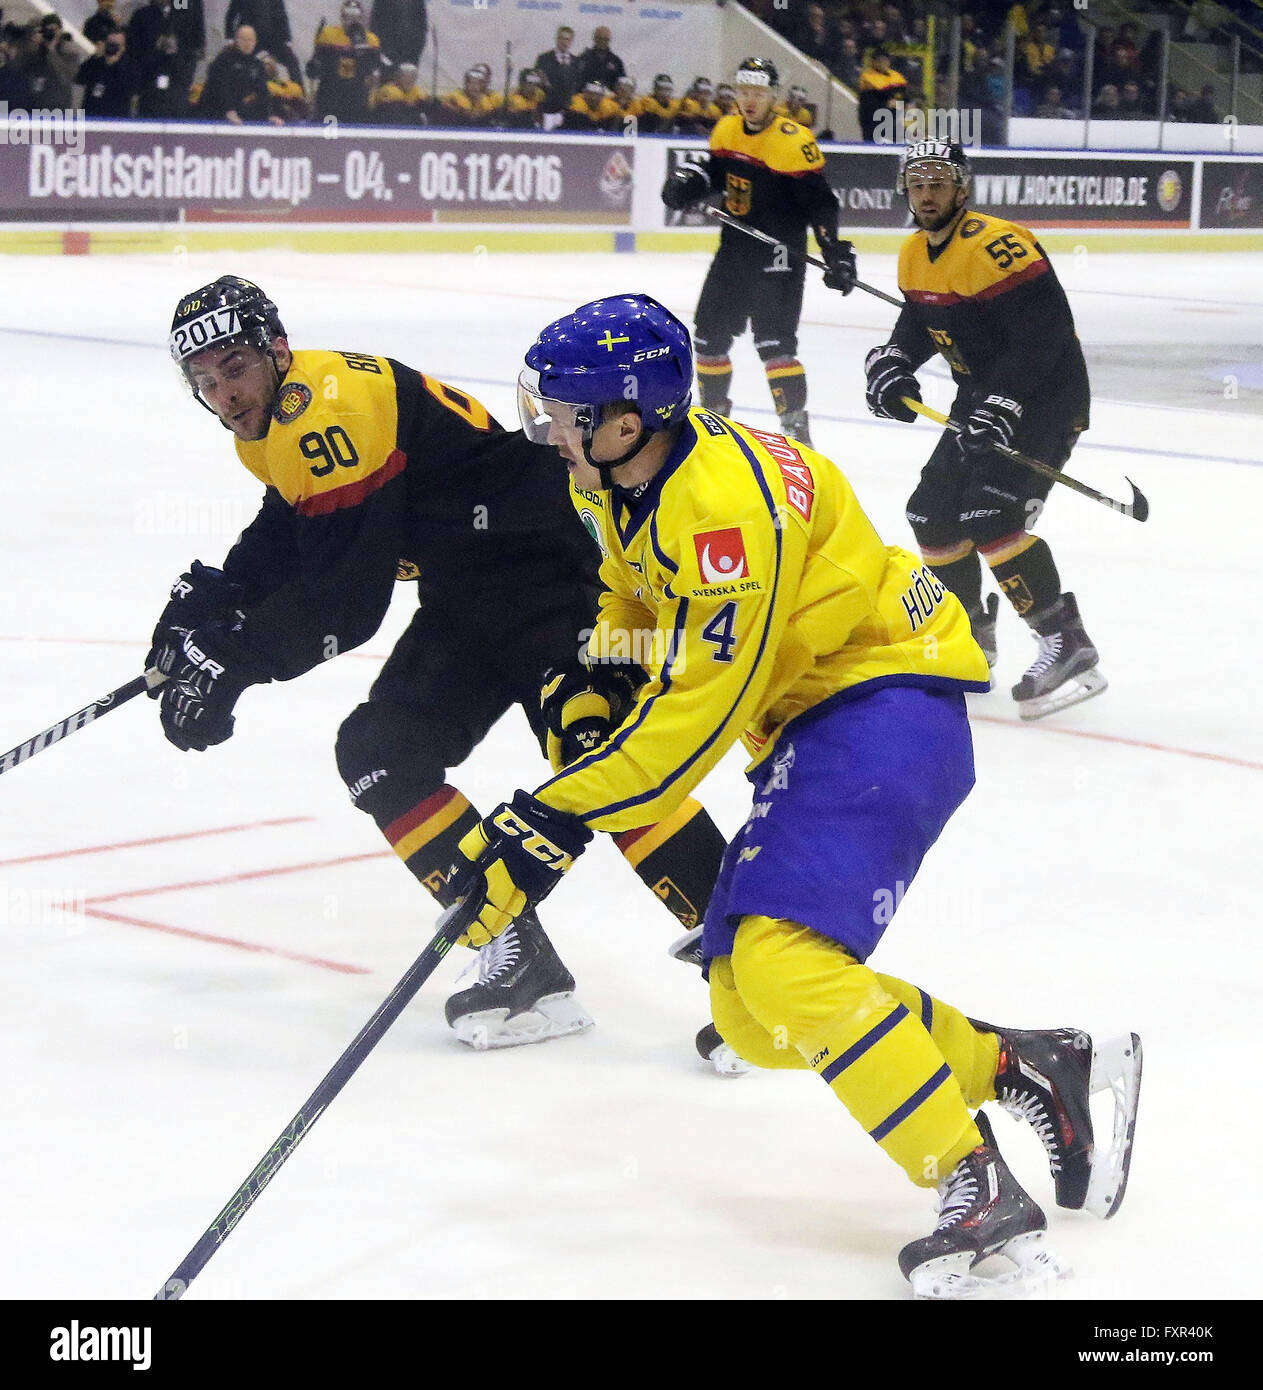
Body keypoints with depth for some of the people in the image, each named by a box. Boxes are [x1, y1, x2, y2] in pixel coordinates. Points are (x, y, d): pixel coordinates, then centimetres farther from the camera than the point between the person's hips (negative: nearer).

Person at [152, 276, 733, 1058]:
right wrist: (208, 600, 11)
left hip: (549, 564, -11)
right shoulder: (277, 420, 9)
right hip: (469, 598, 11)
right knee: (379, 755, 5)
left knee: (596, 758, -27)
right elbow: (287, 536, 26)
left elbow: (344, 603, -25)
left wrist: (231, 659, -20)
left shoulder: (335, 408, -22)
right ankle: (521, 962, 2)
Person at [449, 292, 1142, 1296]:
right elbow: (636, 603, 26)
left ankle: (981, 1195, -23)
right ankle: (1022, 1068, 12)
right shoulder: (632, 481, 6)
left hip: (887, 706, -10)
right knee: (750, 1012, 5)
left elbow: (698, 714, -26)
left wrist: (558, 821, -23)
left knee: (781, 959, -27)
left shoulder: (725, 503, -26)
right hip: (812, 724, 11)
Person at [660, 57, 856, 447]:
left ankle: (796, 426, -11)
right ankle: (713, 411, 33)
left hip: (778, 255, -8)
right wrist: (689, 181, 2)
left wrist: (836, 253, -25)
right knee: (710, 335, 14)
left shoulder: (792, 141, -16)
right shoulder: (726, 130, 6)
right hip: (733, 249, 8)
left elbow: (819, 202, -17)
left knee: (774, 342, -16)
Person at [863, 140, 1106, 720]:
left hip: (1047, 397, -10)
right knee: (932, 513, 10)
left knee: (989, 515, -25)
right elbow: (918, 321, 19)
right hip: (982, 399, 10)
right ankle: (970, 635, 30)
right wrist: (890, 363, -2)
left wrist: (1003, 405, -32)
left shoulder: (996, 246, -23)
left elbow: (1046, 331, -28)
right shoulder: (916, 254, 7)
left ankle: (1068, 646, -25)